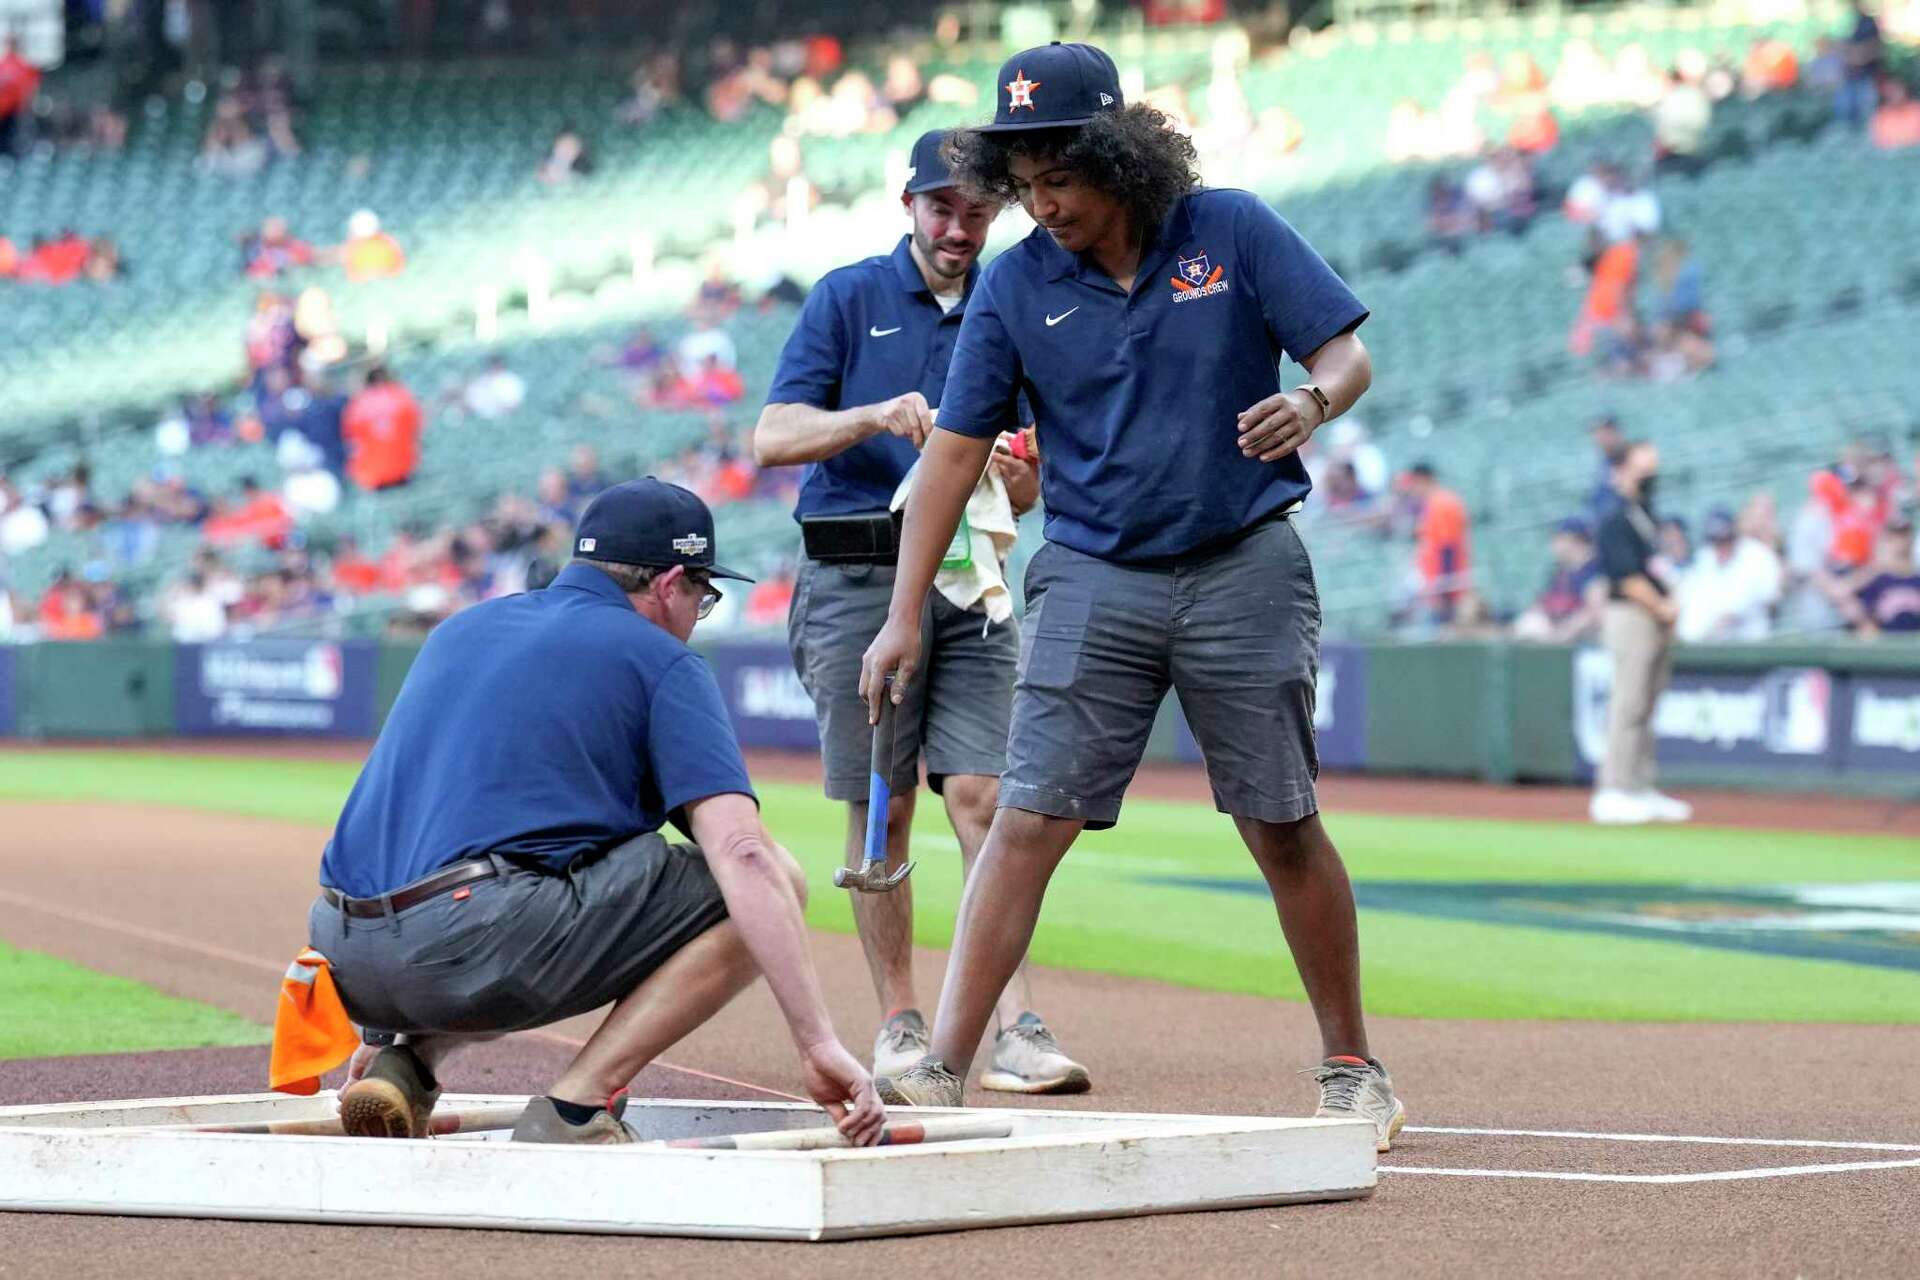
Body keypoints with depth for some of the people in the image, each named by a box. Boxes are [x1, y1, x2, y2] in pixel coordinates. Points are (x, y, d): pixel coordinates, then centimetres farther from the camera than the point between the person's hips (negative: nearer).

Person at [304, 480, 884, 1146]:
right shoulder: (660, 661, 7)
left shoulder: (461, 629, 27)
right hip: (482, 950, -7)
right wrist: (818, 1044, -10)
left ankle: (407, 1062, 11)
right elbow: (741, 855, -6)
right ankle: (576, 1107, -7)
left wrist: (385, 1022, 43)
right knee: (772, 878, 3)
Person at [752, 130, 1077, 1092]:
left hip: (971, 583, 2)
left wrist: (1015, 471, -9)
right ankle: (898, 1025, 8)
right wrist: (875, 416, -19)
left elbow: (1028, 493, 15)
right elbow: (773, 438, -3)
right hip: (858, 578, -2)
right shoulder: (847, 298, 4)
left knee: (981, 795, -9)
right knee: (882, 809, 1)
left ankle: (1016, 1028, -15)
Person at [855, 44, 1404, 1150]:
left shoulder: (1234, 232, -4)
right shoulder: (1014, 287, 0)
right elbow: (957, 450, 1)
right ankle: (945, 1065, -10)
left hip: (1245, 569, -1)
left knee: (1284, 829, 4)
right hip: (1094, 581, 1)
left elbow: (1348, 356, -2)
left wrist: (1310, 403, -26)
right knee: (1030, 820, -8)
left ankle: (1353, 1069, 17)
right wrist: (906, 616, -3)